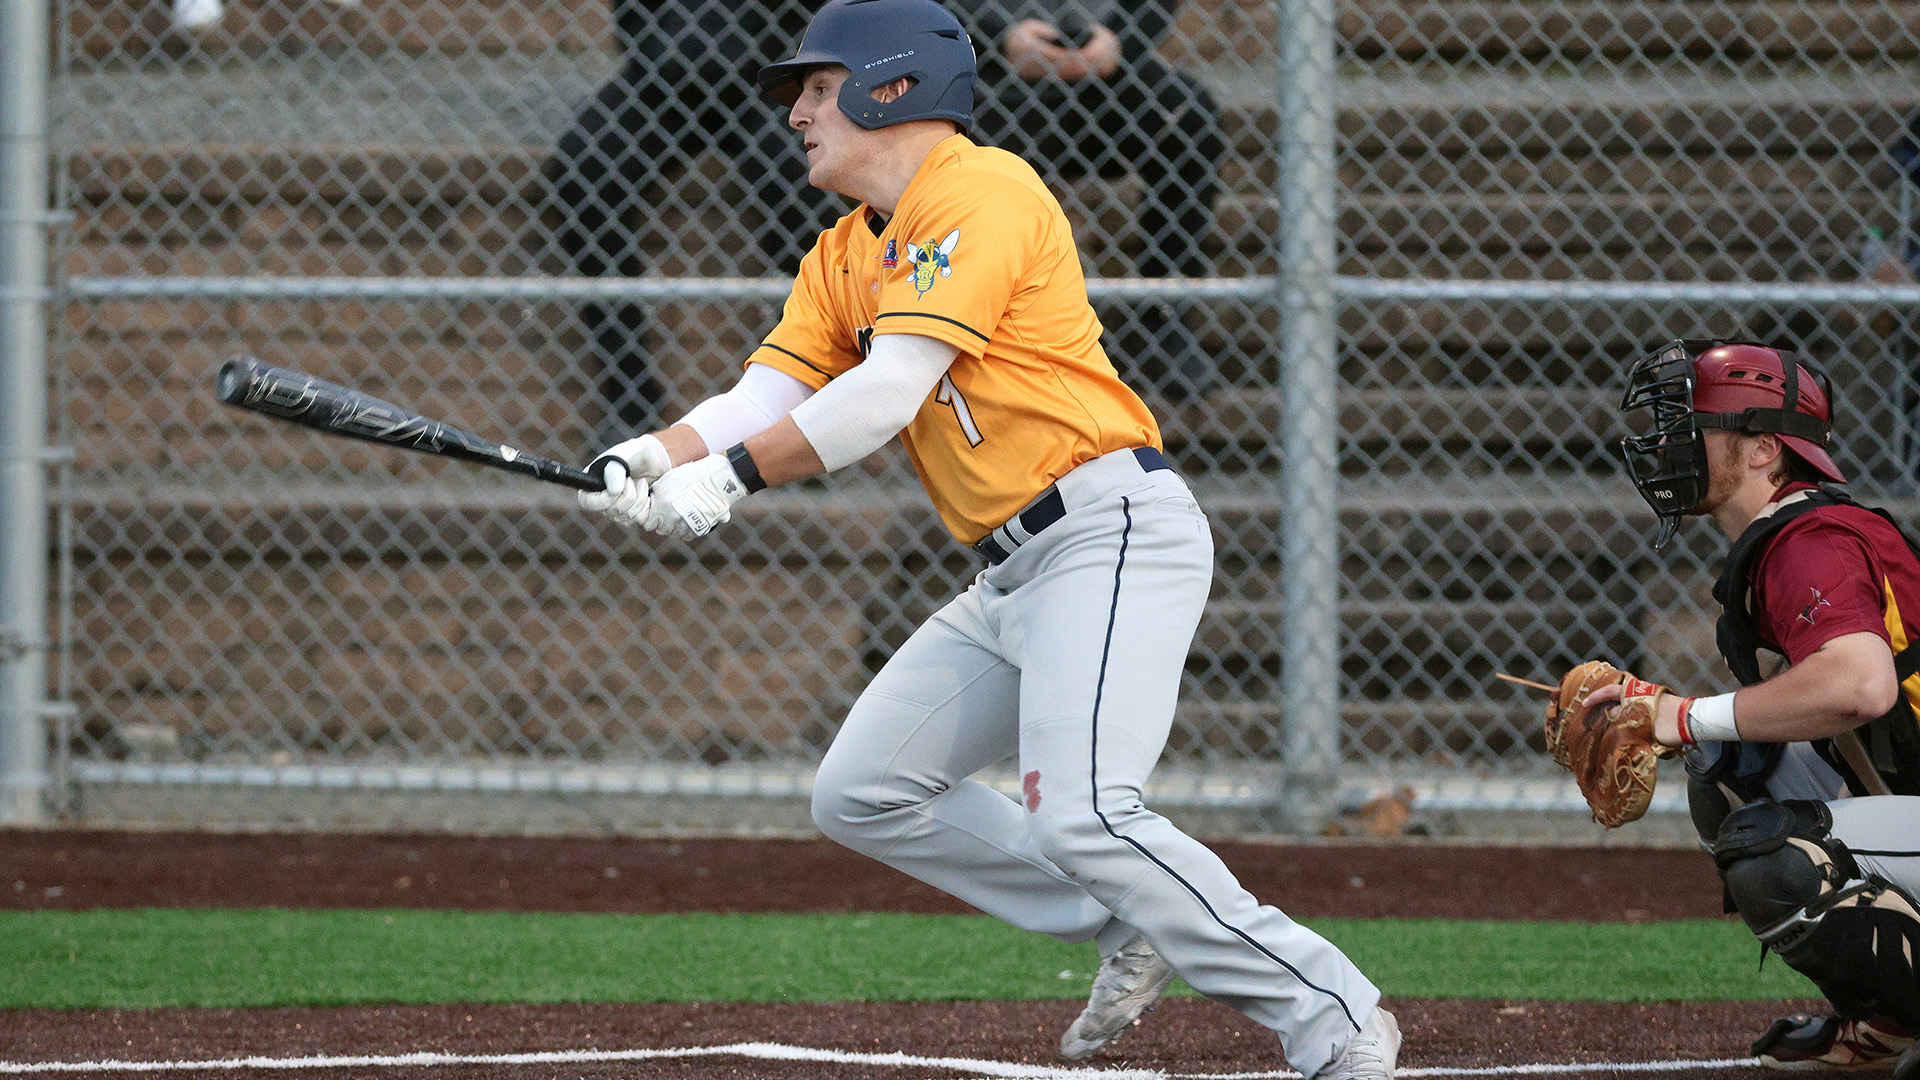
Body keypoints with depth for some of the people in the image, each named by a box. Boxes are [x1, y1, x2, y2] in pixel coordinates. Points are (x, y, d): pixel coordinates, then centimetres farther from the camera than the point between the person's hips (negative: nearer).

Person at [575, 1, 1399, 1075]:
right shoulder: (846, 257, 19)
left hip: (1113, 534, -10)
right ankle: (1134, 928, 13)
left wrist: (732, 475, -18)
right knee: (862, 794, 10)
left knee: (1081, 818, -24)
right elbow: (766, 398, 9)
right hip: (1012, 578, 10)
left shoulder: (980, 191, -10)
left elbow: (887, 394, -19)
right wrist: (659, 457, -11)